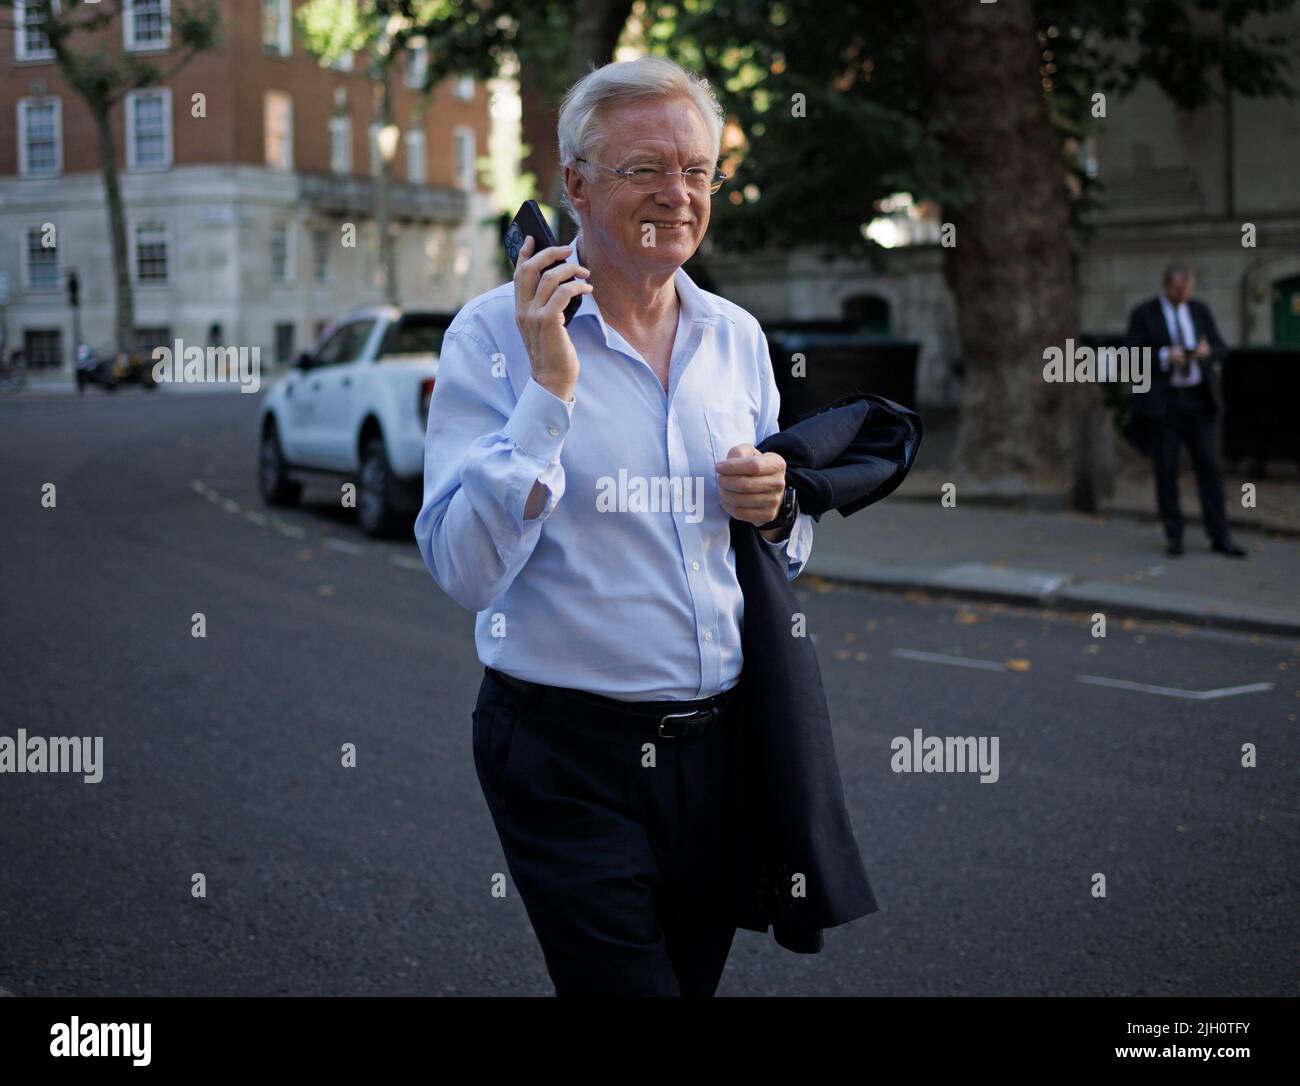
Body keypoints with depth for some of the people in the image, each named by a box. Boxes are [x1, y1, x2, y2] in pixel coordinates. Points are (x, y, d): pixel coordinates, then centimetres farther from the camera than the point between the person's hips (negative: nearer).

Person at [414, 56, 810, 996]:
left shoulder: (737, 337, 8)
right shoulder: (495, 333, -8)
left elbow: (787, 558, 18)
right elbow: (465, 571, -18)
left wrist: (778, 512, -5)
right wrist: (549, 389, -22)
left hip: (718, 742, 5)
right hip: (569, 754, -5)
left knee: (693, 974, 16)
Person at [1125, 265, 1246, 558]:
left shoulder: (1200, 310, 10)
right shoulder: (1142, 314, -1)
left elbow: (1221, 350, 7)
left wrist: (1207, 351, -17)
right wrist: (1164, 357, -25)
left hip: (1199, 400, 3)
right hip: (1163, 401, -3)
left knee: (1210, 466, -2)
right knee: (1166, 469, -1)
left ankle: (1219, 536, 1)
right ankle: (1173, 536, 9)